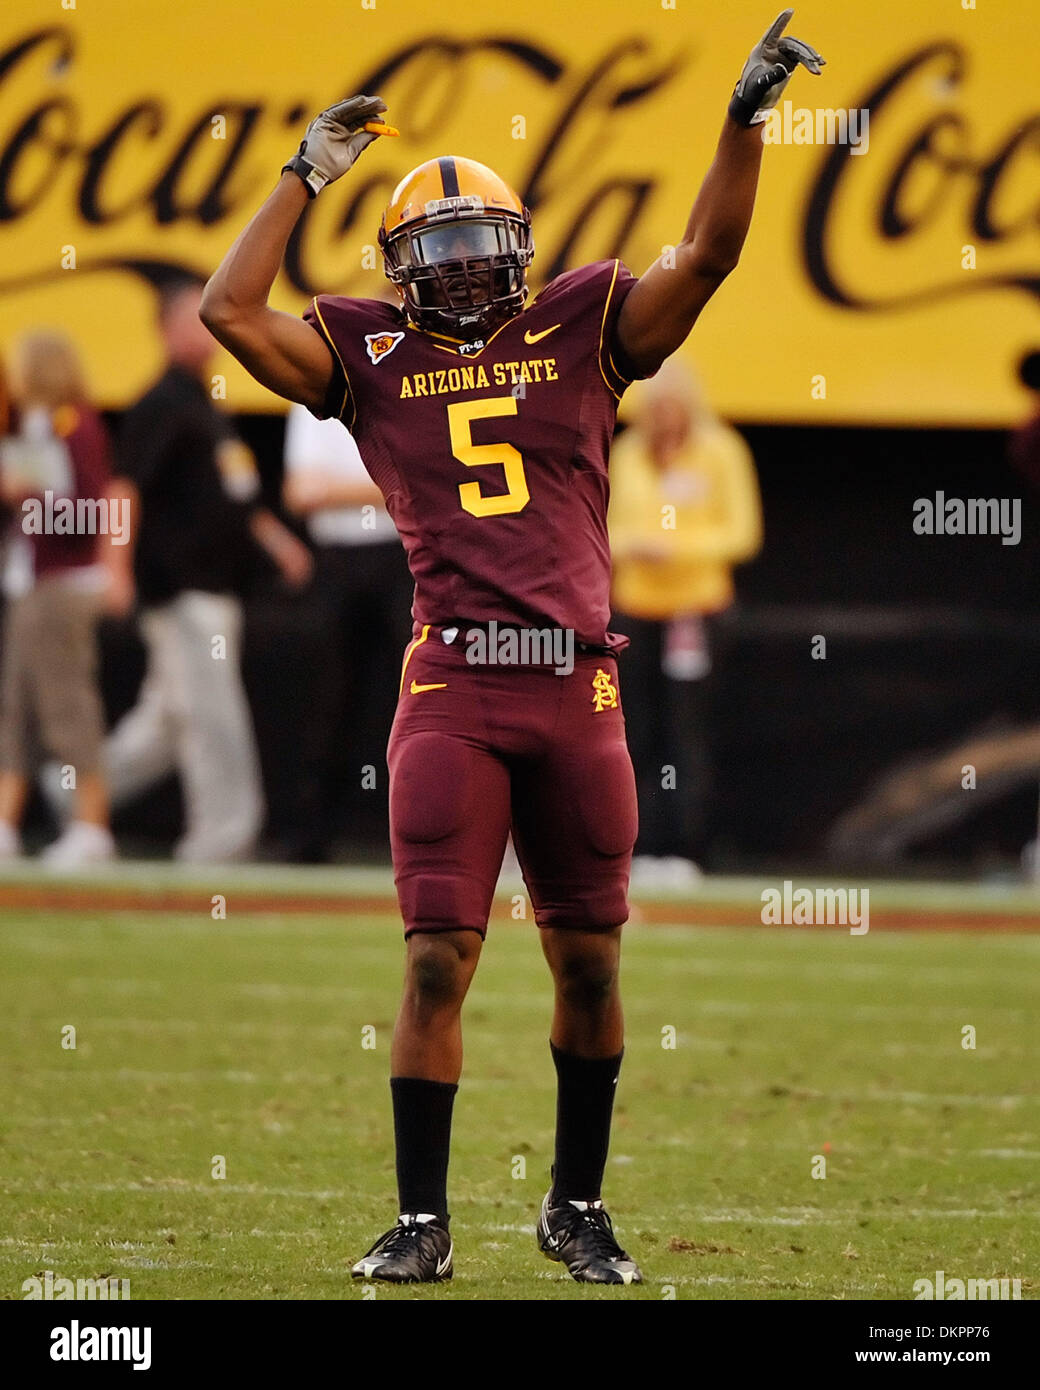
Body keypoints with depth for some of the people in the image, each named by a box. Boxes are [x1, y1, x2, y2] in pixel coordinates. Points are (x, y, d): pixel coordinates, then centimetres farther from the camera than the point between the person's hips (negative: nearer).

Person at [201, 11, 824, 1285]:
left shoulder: (580, 330, 11)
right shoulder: (372, 357, 9)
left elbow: (706, 257, 5)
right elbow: (231, 314, -1)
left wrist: (745, 120, -4)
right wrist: (306, 178, 4)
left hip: (577, 688, 2)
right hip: (454, 689, -2)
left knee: (588, 963, 8)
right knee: (437, 961, -5)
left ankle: (577, 1206, 23)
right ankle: (420, 1222, 4)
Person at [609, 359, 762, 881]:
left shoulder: (720, 452, -2)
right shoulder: (627, 455, 12)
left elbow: (742, 532, -4)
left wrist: (676, 547, -16)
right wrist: (625, 546, -5)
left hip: (696, 607, -5)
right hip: (634, 608, 5)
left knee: (687, 734, -8)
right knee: (639, 735, 2)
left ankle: (683, 852, -9)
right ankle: (645, 850, 5)